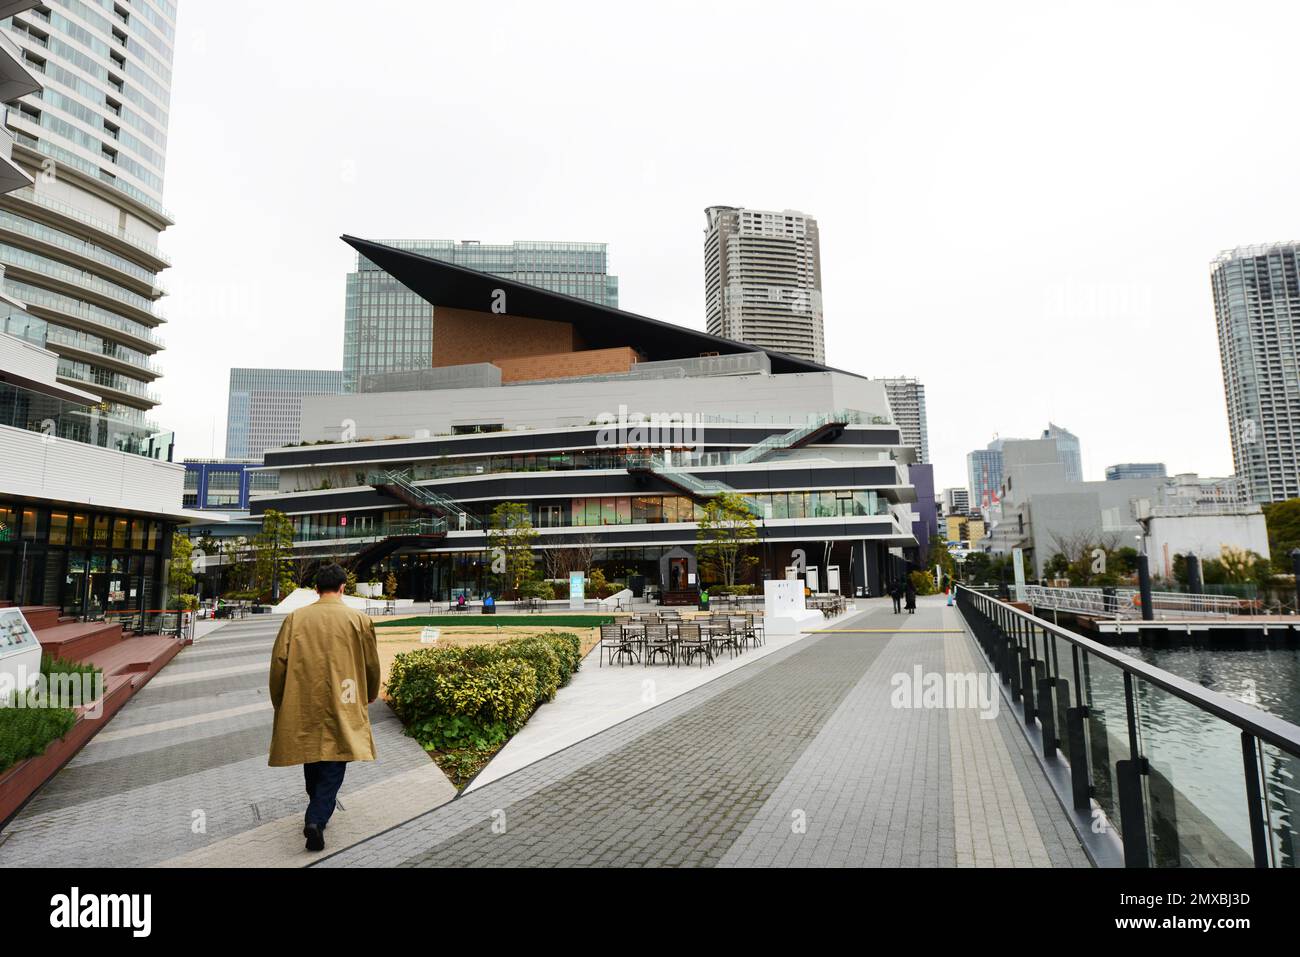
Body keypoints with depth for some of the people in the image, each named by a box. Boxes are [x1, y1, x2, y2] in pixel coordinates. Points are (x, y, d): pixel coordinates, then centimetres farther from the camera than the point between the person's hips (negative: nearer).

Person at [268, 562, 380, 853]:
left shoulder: (294, 618, -2)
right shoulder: (358, 619, -6)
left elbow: (278, 662, -1)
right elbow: (371, 664, 1)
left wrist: (279, 701, 13)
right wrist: (370, 695, 20)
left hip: (303, 704, 3)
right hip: (341, 706, -3)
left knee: (311, 756, 21)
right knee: (334, 765, 7)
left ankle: (317, 812, 37)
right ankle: (317, 819, -10)